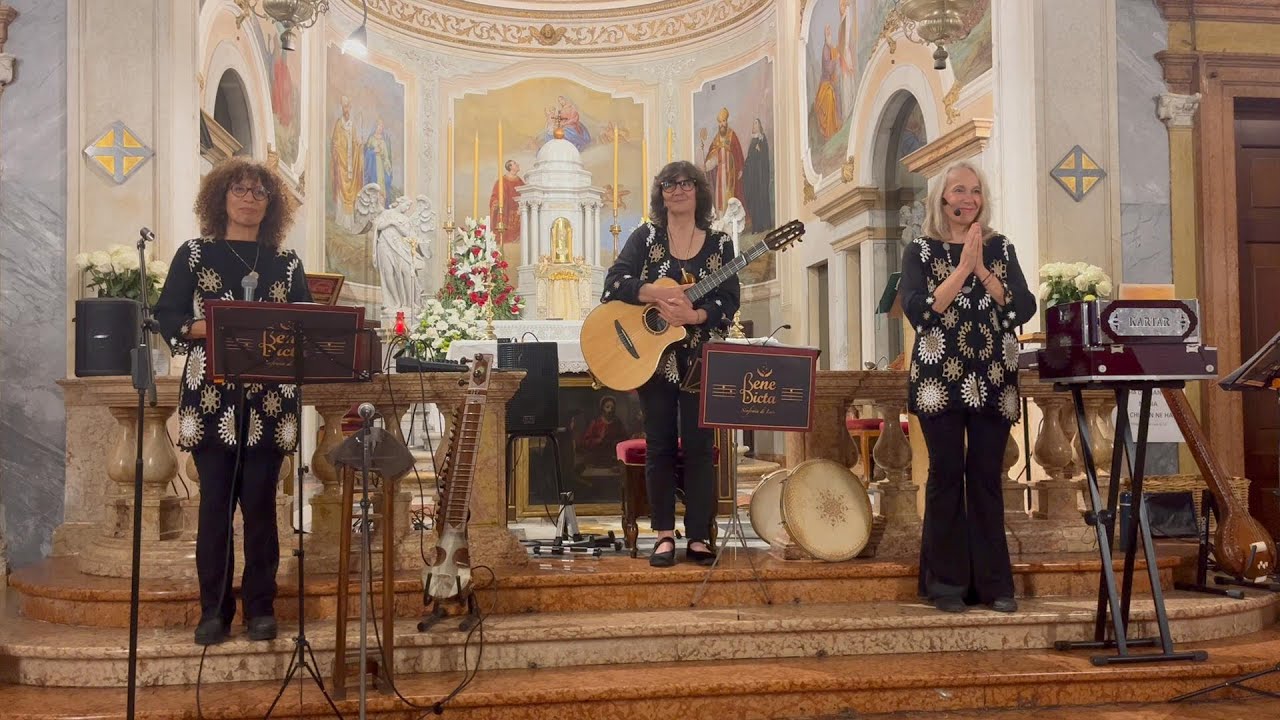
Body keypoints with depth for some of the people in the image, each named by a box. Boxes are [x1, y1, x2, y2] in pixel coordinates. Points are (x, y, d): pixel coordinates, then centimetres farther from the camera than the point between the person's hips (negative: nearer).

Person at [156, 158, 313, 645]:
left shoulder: (286, 264, 12)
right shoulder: (194, 255, 9)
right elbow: (168, 317, 3)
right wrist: (200, 328, -15)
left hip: (269, 401, 1)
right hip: (211, 398, -1)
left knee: (260, 503, 1)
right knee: (215, 502, -1)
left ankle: (260, 607, 10)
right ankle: (214, 609, 8)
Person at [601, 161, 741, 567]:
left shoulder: (719, 244, 6)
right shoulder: (646, 238, 5)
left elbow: (729, 301, -3)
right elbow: (614, 282, -8)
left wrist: (693, 315, -22)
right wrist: (656, 294, -24)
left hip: (700, 358, 0)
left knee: (699, 446, -1)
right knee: (660, 445, 2)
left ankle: (699, 538, 5)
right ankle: (665, 535, 11)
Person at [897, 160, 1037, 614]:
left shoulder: (1001, 249, 11)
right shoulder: (922, 251, 4)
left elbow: (1024, 308, -1)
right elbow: (918, 311, -12)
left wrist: (982, 271, -9)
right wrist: (962, 268, -13)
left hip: (993, 381, 2)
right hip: (941, 379, -2)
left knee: (987, 478, 4)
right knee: (947, 476, -1)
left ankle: (993, 583, 10)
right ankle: (946, 582, 7)